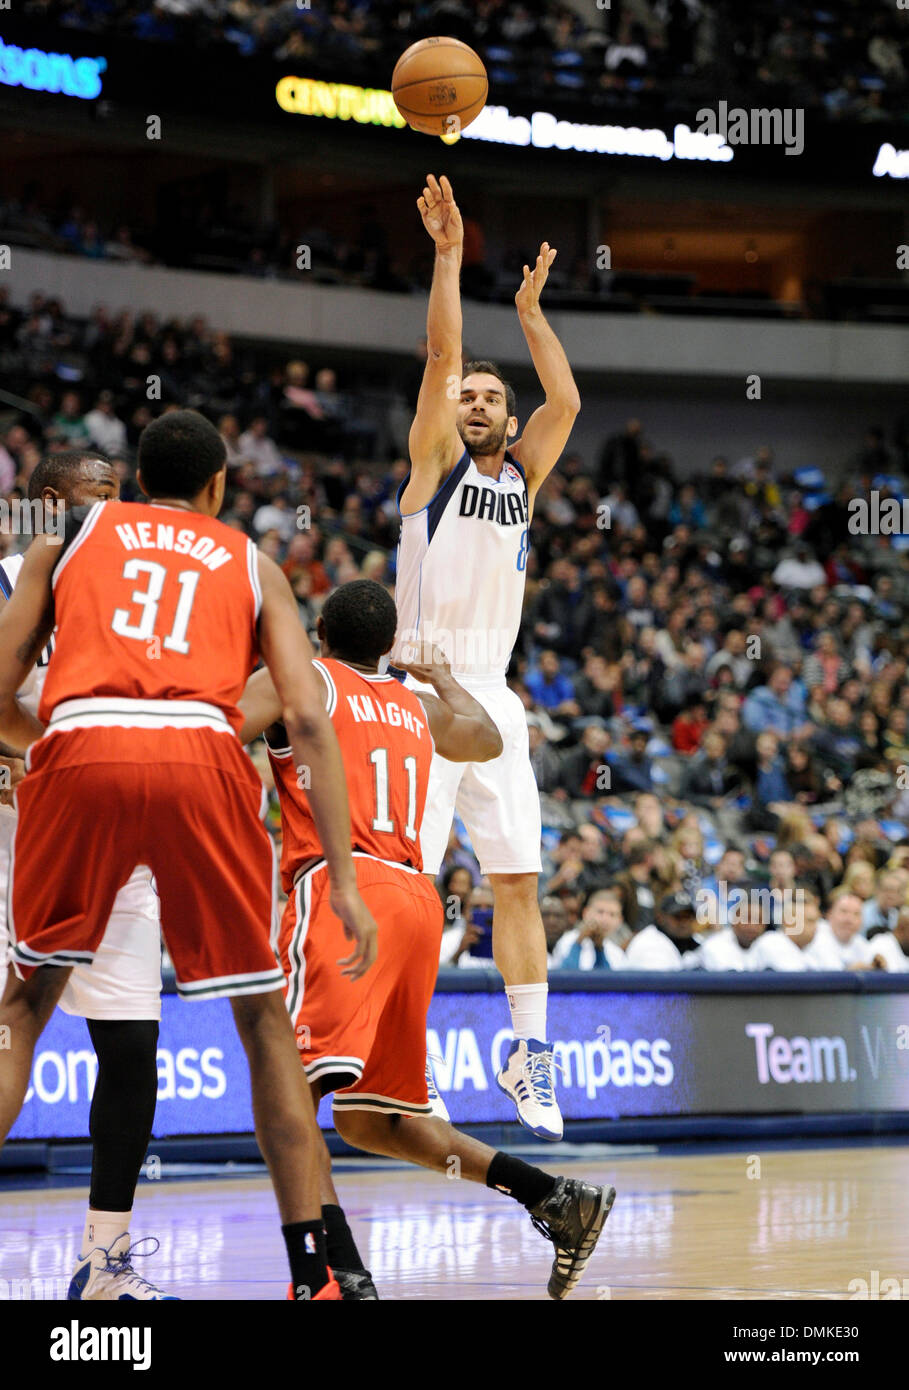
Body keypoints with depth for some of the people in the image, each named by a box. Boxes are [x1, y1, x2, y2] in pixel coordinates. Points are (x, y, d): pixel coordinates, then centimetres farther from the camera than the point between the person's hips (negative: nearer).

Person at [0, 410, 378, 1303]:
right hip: (200, 756, 0)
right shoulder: (250, 565, 26)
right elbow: (308, 720, 12)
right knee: (263, 1017, 14)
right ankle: (313, 1268, 8)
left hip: (79, 749, 0)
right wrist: (343, 882, 9)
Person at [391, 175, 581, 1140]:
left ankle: (528, 1054, 5)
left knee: (517, 879, 1)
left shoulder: (522, 475, 17)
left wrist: (531, 312, 15)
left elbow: (566, 401, 9)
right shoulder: (434, 461, 4)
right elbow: (440, 354, -6)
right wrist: (449, 255, -8)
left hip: (493, 700, 5)